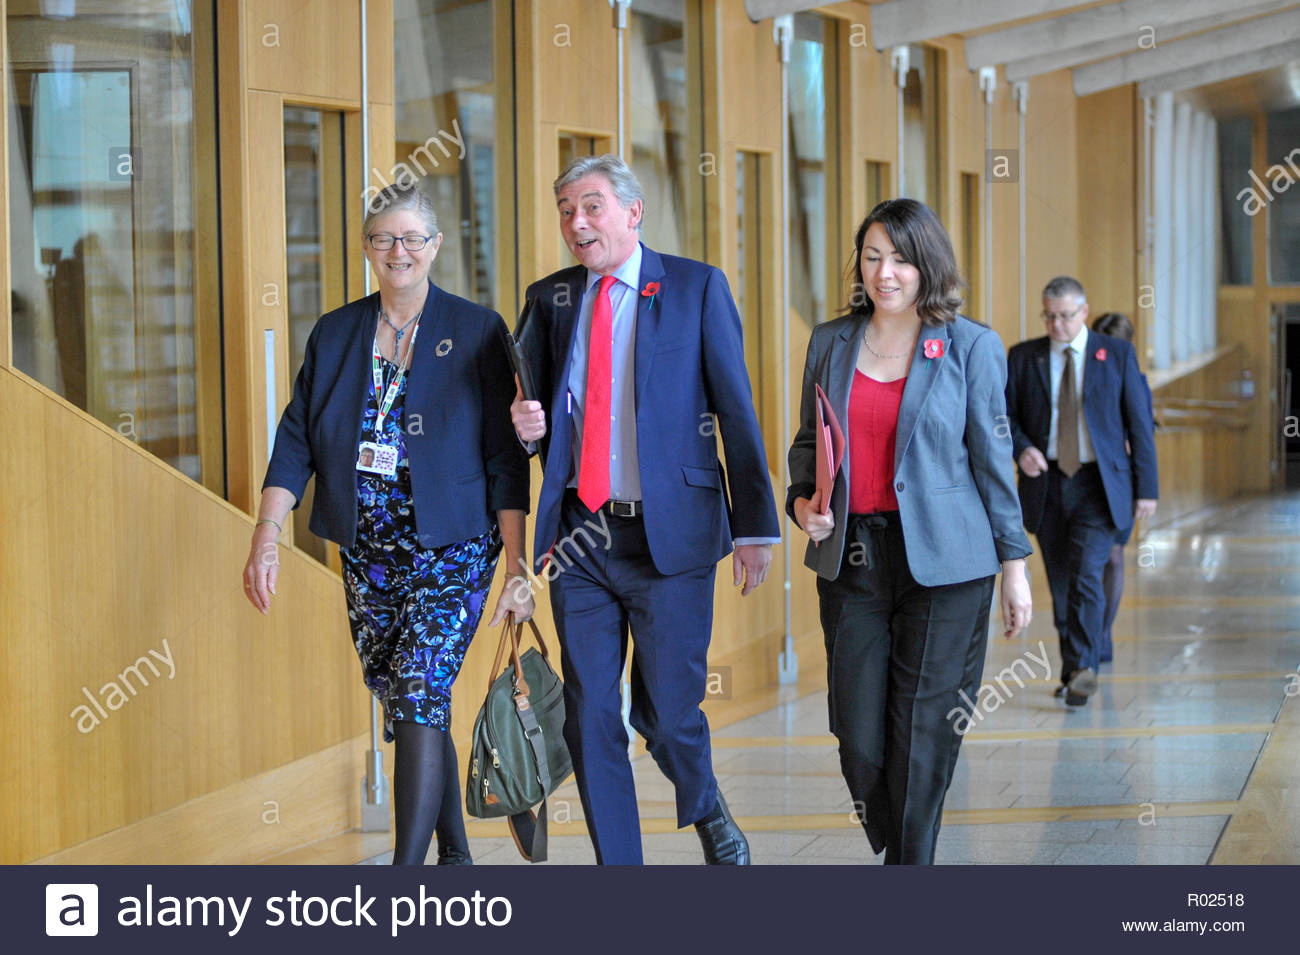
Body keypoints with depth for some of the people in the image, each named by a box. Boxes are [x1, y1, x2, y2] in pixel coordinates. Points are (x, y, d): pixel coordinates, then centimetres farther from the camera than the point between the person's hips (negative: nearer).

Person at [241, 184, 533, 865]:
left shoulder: (477, 331, -2)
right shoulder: (334, 335, 8)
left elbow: (506, 459, -4)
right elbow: (295, 444, 5)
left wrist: (517, 570, -9)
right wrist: (264, 539, -8)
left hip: (451, 552, -4)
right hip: (368, 554, 5)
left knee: (420, 696, -16)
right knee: (405, 707, 10)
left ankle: (407, 871, -16)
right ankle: (454, 857, 25)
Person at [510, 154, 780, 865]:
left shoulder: (696, 288, -1)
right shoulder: (550, 298, 10)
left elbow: (736, 412, -1)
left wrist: (754, 526, -5)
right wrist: (526, 425, -7)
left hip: (669, 534, -3)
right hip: (578, 537, 3)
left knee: (666, 713, 1)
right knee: (589, 720, 3)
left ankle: (707, 810, 33)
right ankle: (617, 863, 15)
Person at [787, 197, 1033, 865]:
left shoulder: (971, 346, 0)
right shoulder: (831, 342, 9)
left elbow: (992, 458, 3)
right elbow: (807, 442, 18)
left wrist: (1014, 564, 2)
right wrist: (801, 499, -2)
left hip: (944, 560, -3)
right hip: (851, 556, 3)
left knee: (923, 737, -1)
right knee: (859, 740, 2)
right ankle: (894, 853, 25)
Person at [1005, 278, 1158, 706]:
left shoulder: (1117, 354, 2)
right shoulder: (1023, 357, 6)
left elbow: (1139, 422, 3)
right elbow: (1005, 414, 8)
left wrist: (1146, 486, 0)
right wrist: (1021, 448, -14)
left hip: (1099, 485, -2)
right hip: (1047, 484, 3)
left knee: (1085, 574, -18)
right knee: (1060, 585, 7)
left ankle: (1082, 669, -15)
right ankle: (1074, 672, 19)